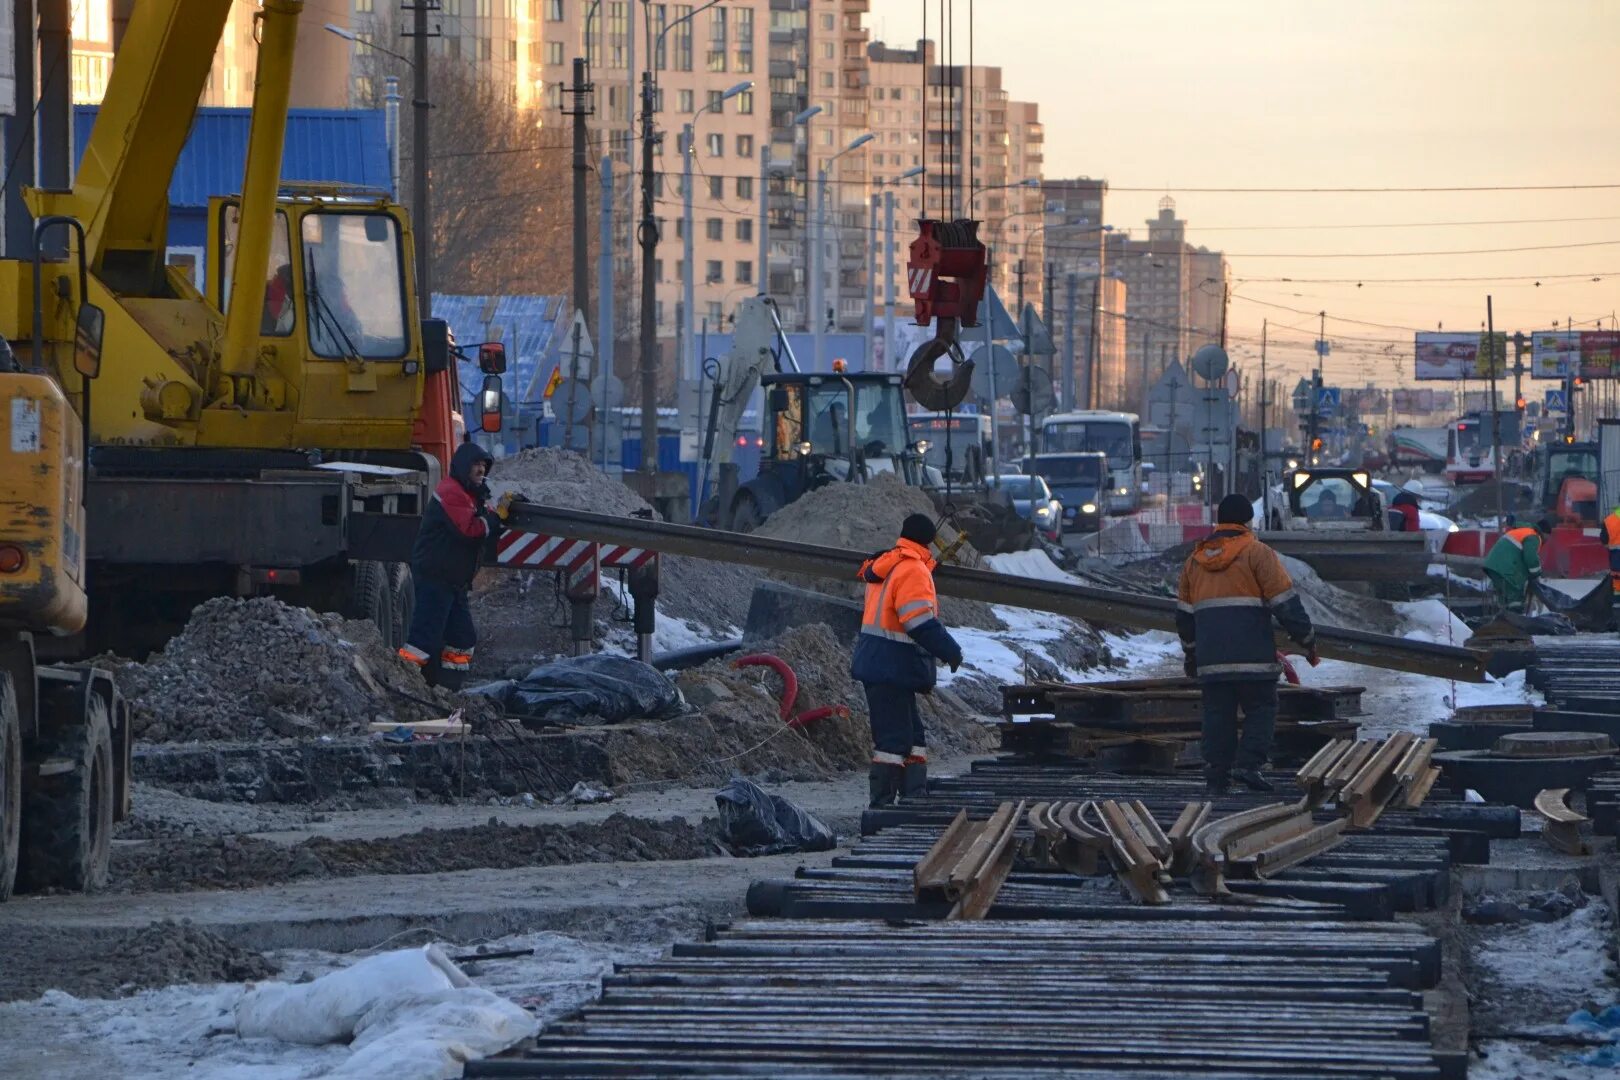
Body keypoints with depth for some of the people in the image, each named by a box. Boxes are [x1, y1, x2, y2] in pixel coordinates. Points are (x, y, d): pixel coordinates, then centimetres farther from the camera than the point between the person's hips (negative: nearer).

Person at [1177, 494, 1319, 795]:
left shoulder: (1195, 560, 16)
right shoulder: (1257, 553, -2)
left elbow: (1185, 613, 24)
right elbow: (1285, 601, -7)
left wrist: (1190, 652, 35)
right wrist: (1308, 639, 1)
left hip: (1211, 657, 5)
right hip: (1252, 655, -5)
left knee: (1217, 713, 8)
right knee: (1261, 708, 3)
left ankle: (1216, 777, 5)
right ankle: (1248, 764, -13)